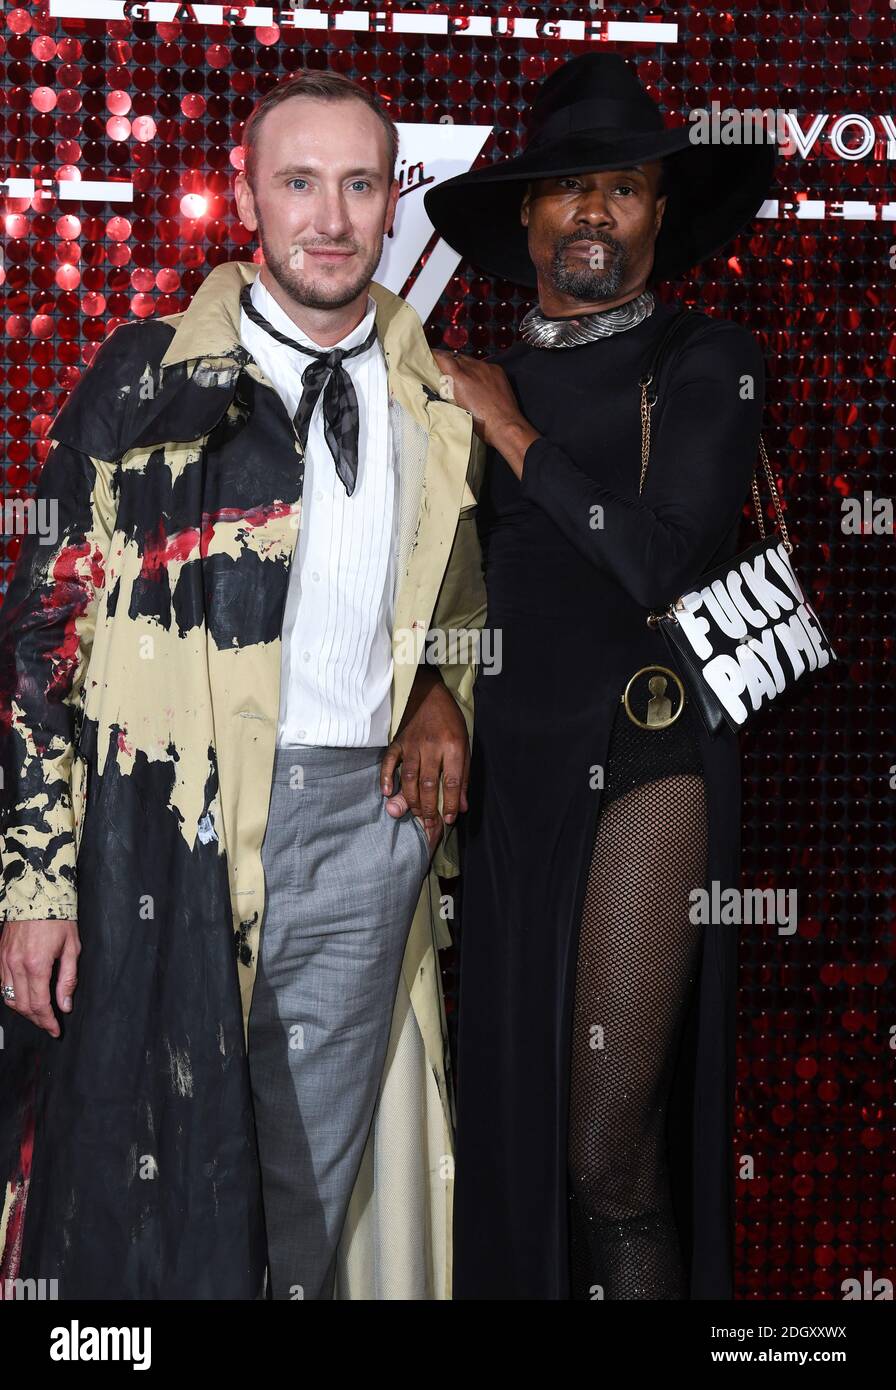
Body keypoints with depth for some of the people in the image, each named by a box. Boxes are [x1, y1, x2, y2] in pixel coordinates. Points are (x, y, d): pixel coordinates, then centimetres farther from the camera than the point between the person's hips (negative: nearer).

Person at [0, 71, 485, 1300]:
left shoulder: (435, 404, 10)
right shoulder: (151, 379, -3)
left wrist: (445, 694, 3)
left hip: (371, 818, 4)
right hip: (186, 821, -3)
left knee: (317, 1179, 12)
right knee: (161, 1168, 6)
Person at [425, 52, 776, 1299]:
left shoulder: (707, 362, 1)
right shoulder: (482, 384, 15)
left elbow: (660, 559, -13)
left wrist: (513, 433, -5)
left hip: (643, 764, -4)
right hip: (507, 771, 5)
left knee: (611, 1157, -6)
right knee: (510, 1120, 7)